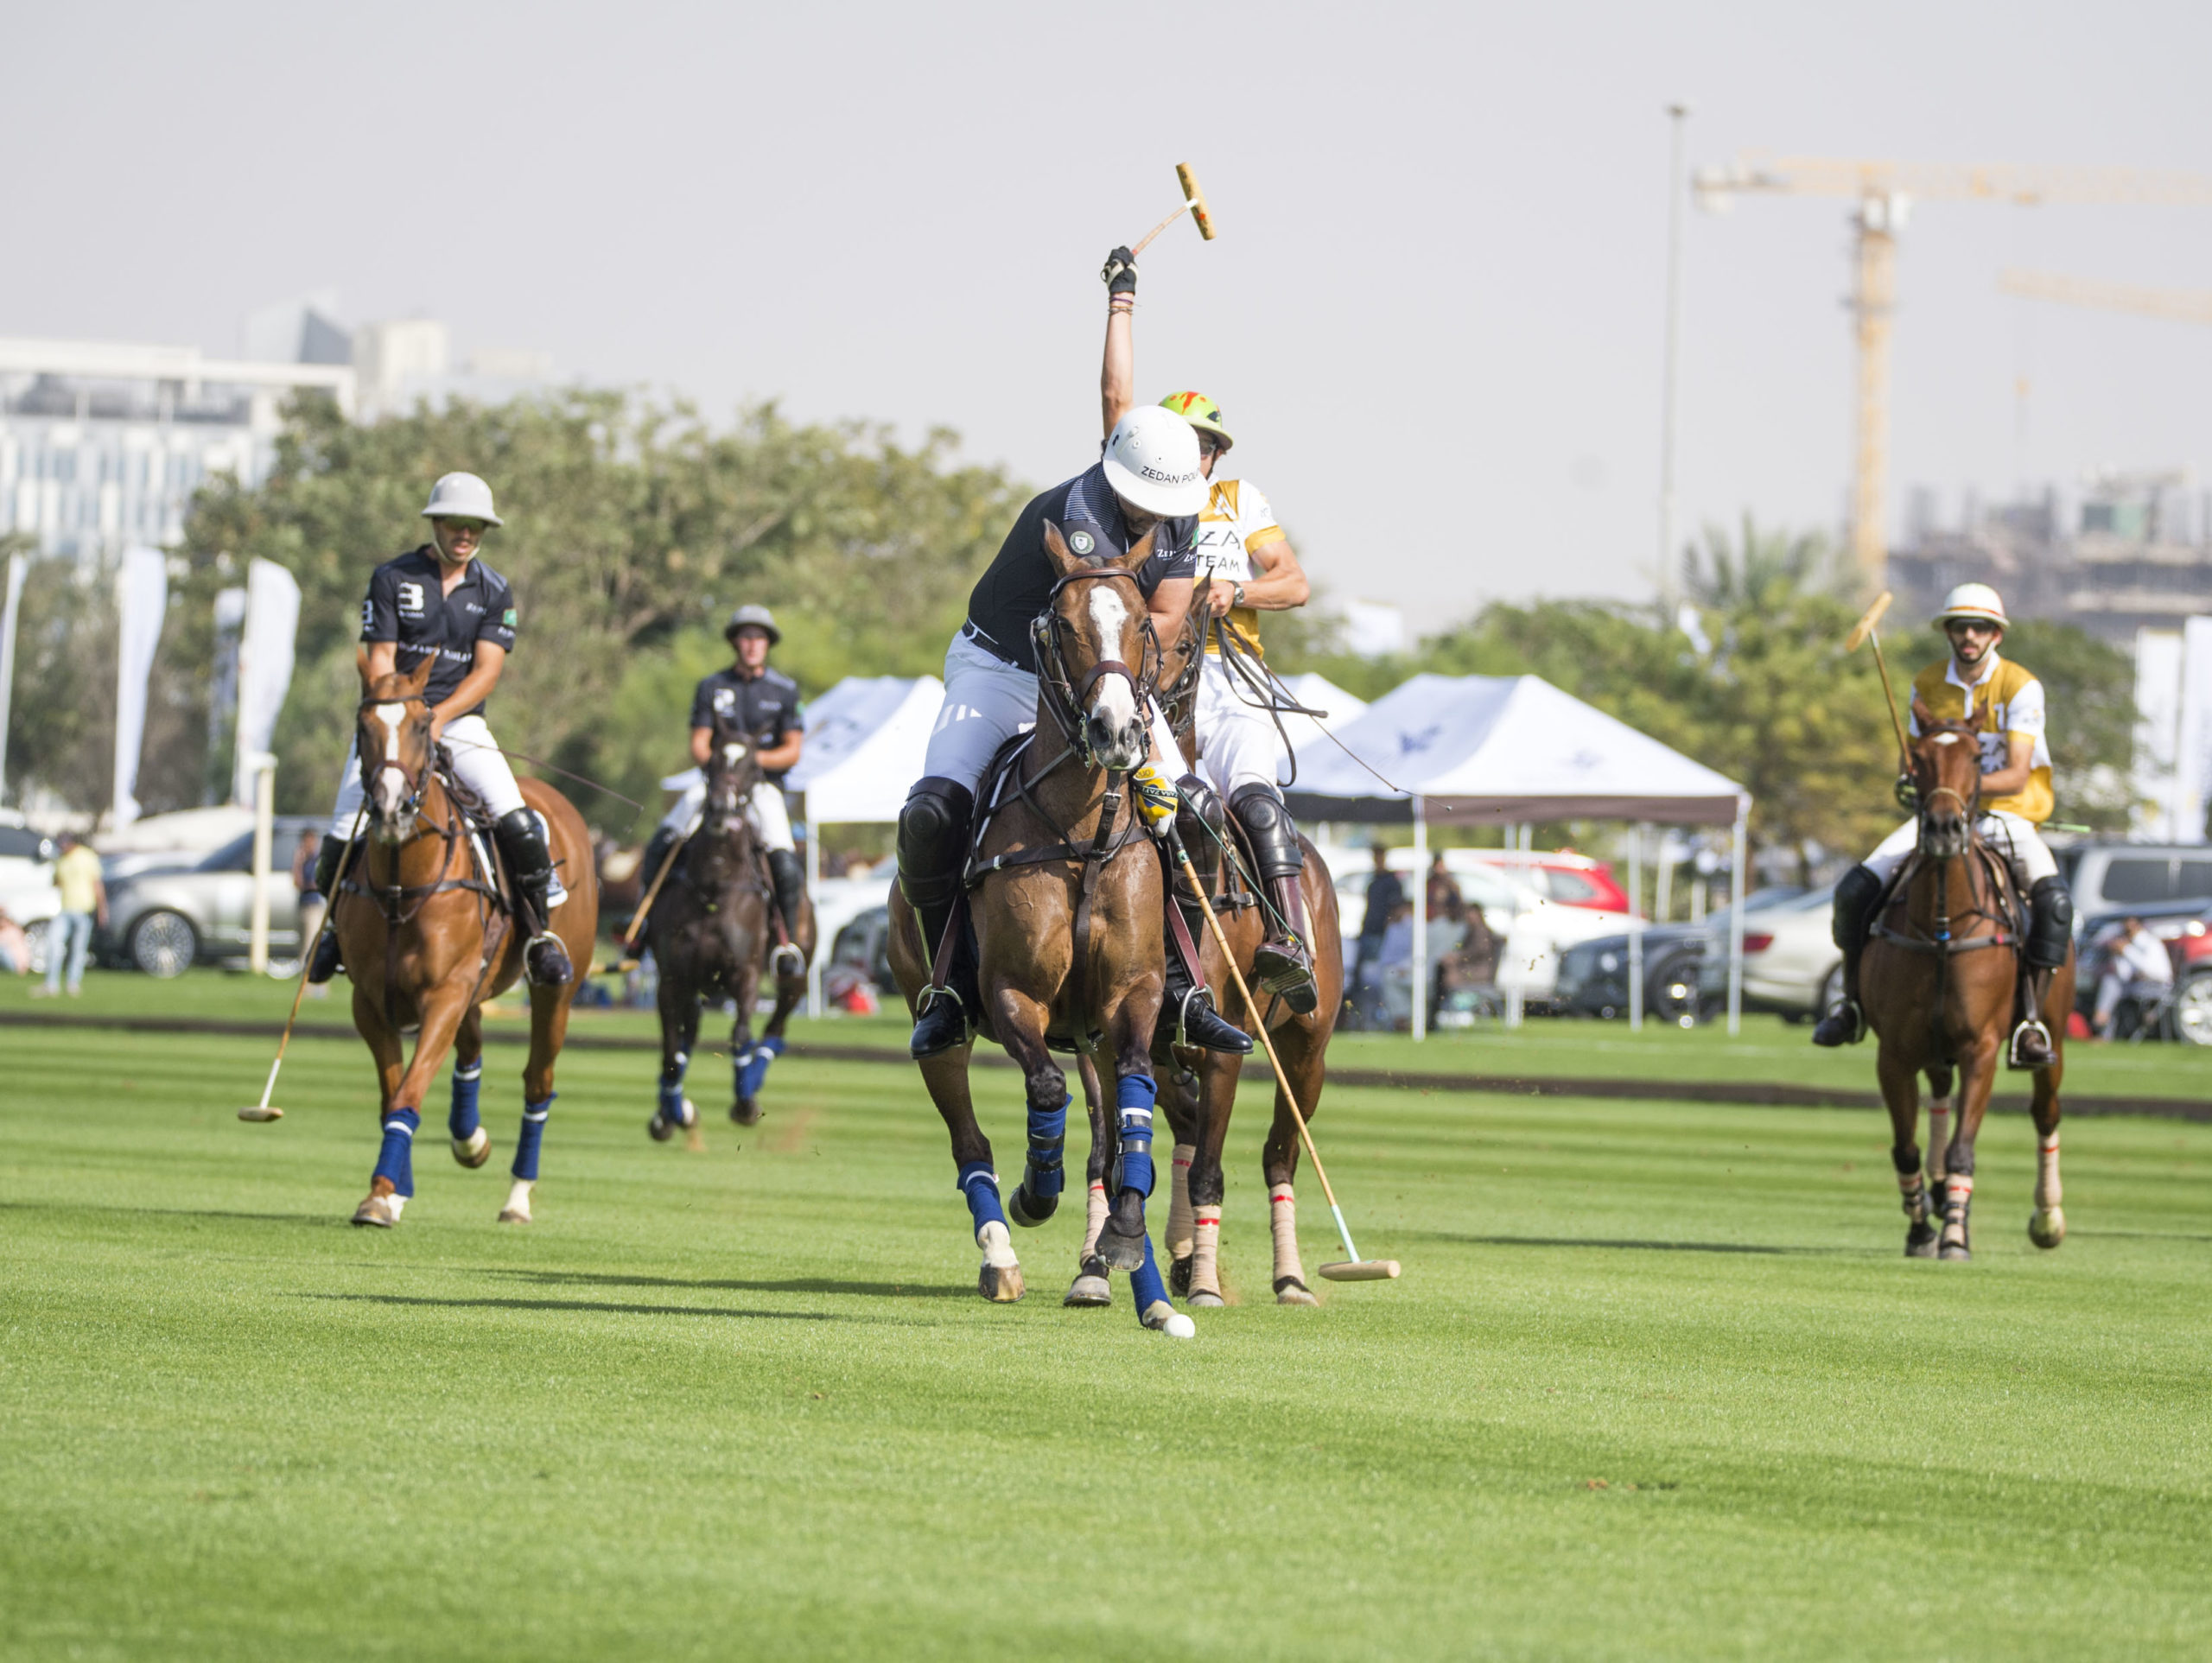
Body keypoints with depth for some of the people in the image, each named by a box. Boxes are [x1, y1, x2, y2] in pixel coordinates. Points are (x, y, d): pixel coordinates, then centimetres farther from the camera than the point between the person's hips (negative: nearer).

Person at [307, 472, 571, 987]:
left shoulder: (494, 592, 5)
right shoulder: (391, 578, 0)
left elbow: (487, 670, -5)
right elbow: (379, 661, -5)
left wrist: (438, 717, -21)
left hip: (459, 721, 1)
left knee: (514, 819, -22)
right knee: (343, 836, -11)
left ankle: (539, 931, -8)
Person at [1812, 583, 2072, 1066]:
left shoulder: (2021, 688, -11)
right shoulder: (1927, 685, 2)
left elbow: (2017, 776, -19)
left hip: (2007, 814, -3)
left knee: (2053, 900, -31)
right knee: (1855, 889, -15)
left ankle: (2031, 1024, -24)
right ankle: (1850, 1005, 5)